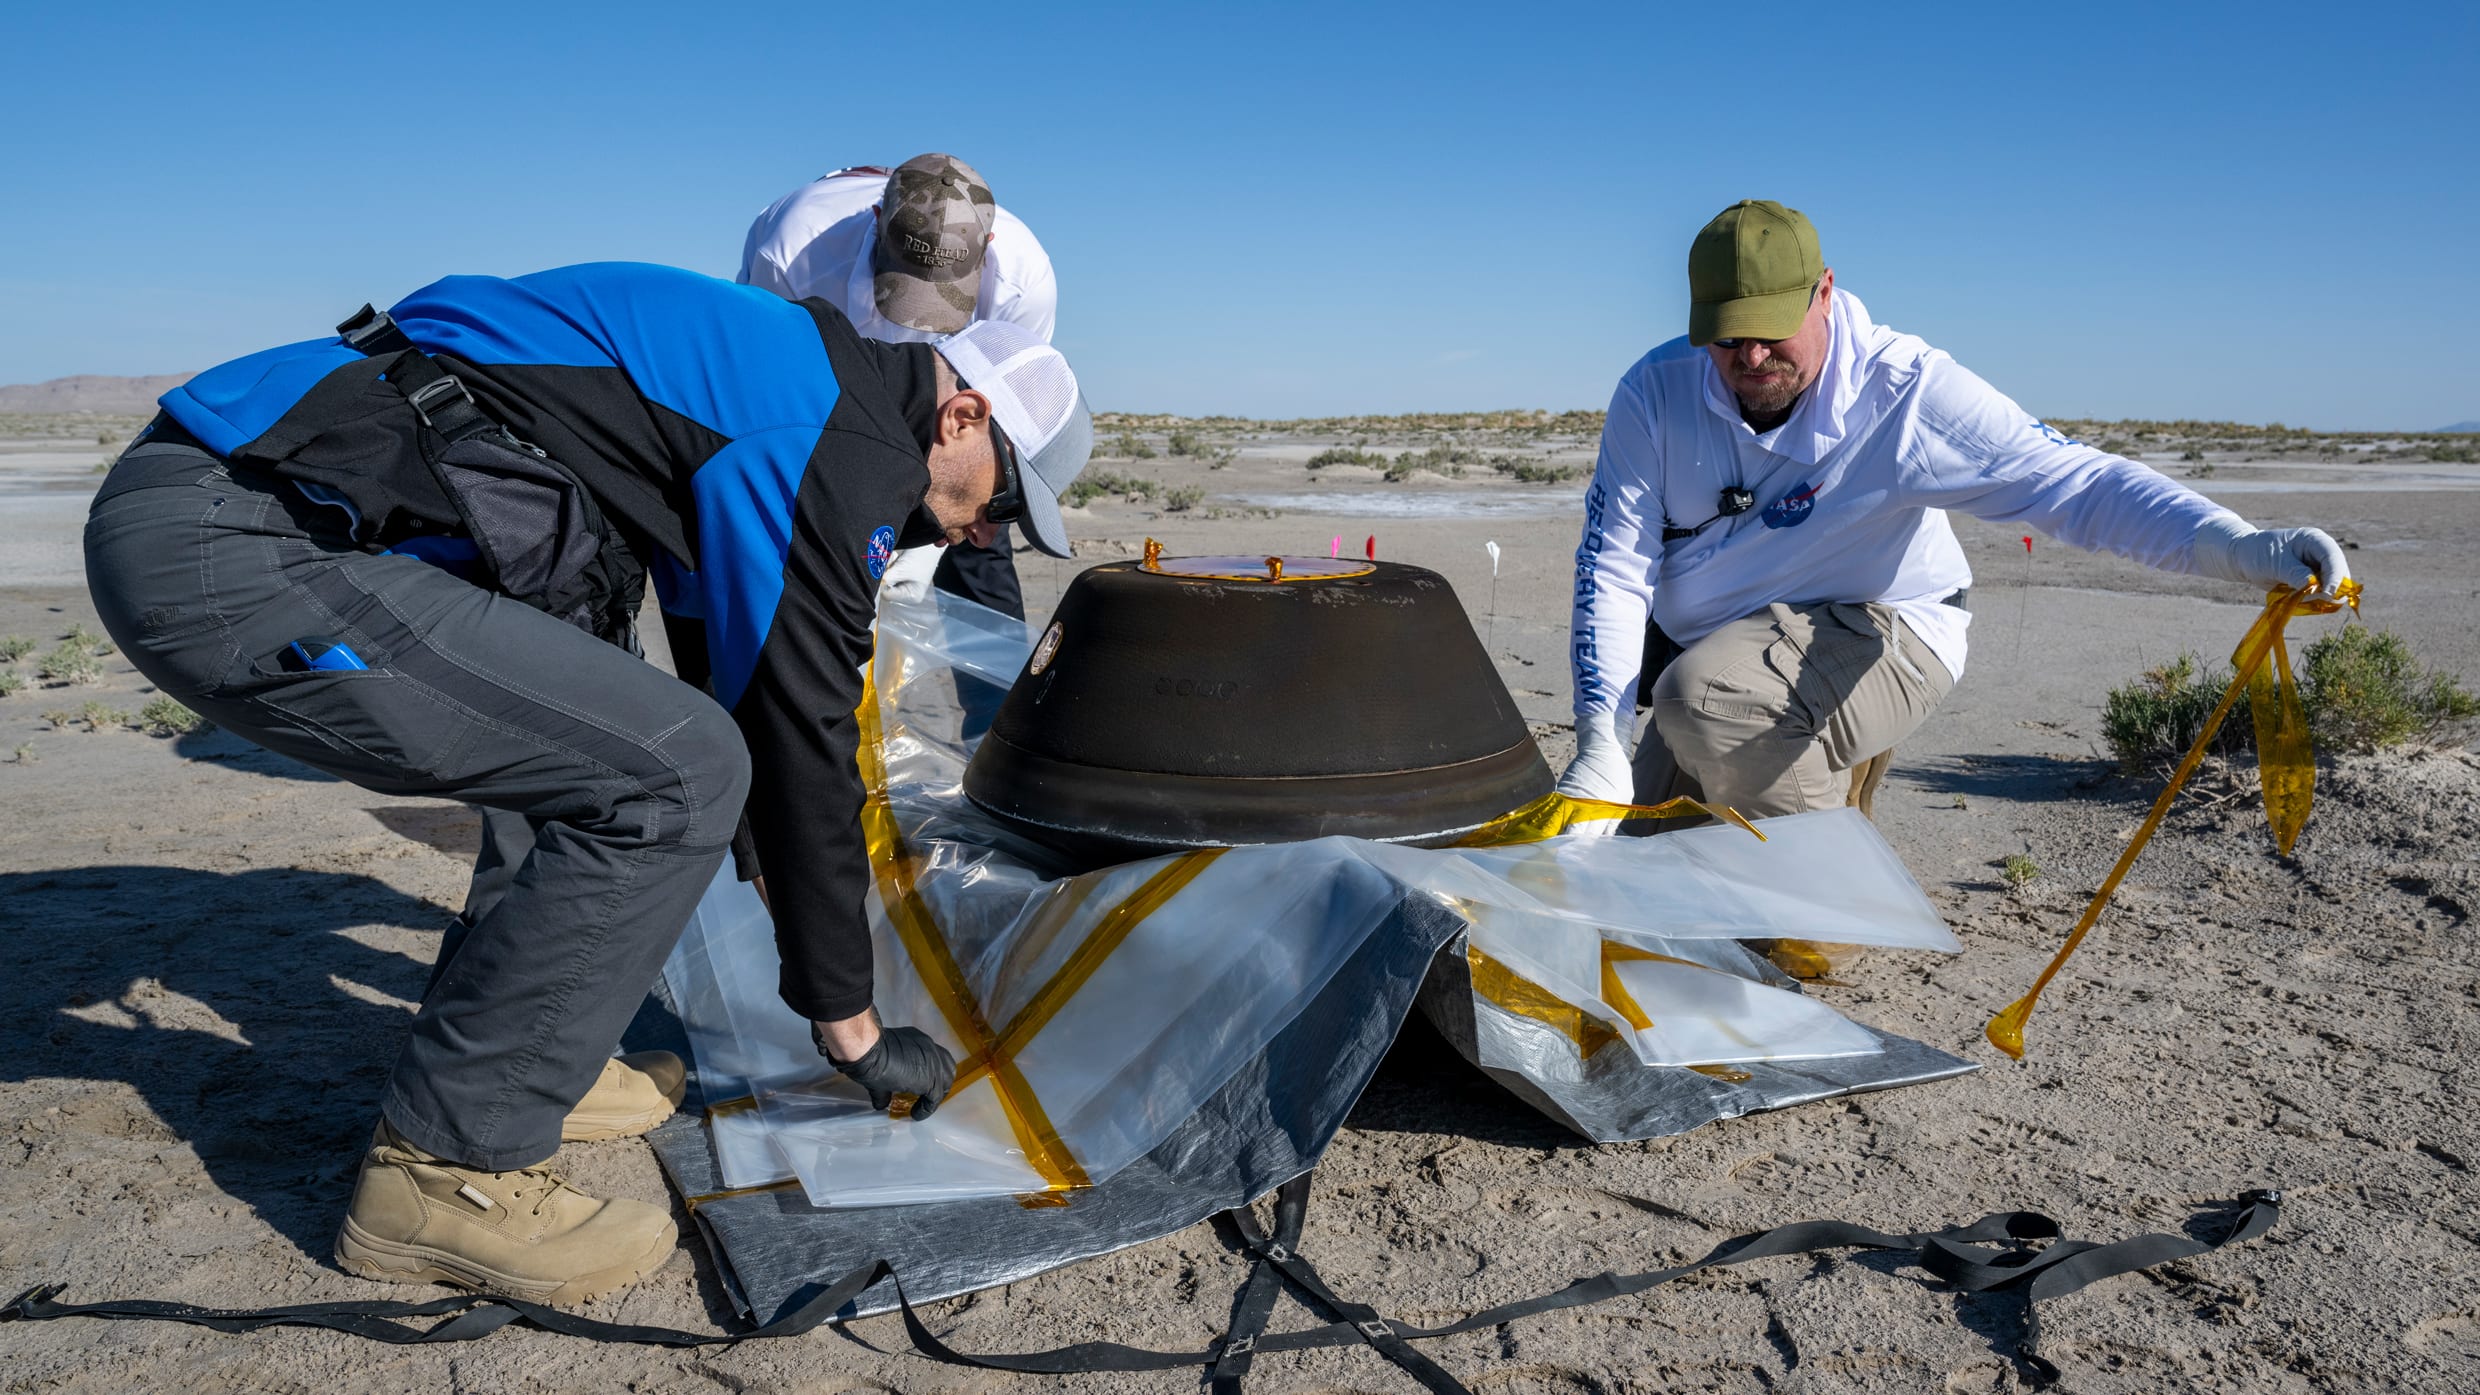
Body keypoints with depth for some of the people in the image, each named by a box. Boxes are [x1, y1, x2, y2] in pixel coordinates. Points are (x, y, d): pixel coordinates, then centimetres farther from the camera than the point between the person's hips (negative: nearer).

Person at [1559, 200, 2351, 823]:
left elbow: (2070, 481, -27)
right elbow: (1614, 566, -16)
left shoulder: (1902, 393, -21)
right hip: (1710, 654, 5)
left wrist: (2242, 548, -46)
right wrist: (1601, 743, -26)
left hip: (1874, 639, -5)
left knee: (1701, 696, -36)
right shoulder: (1656, 392, -13)